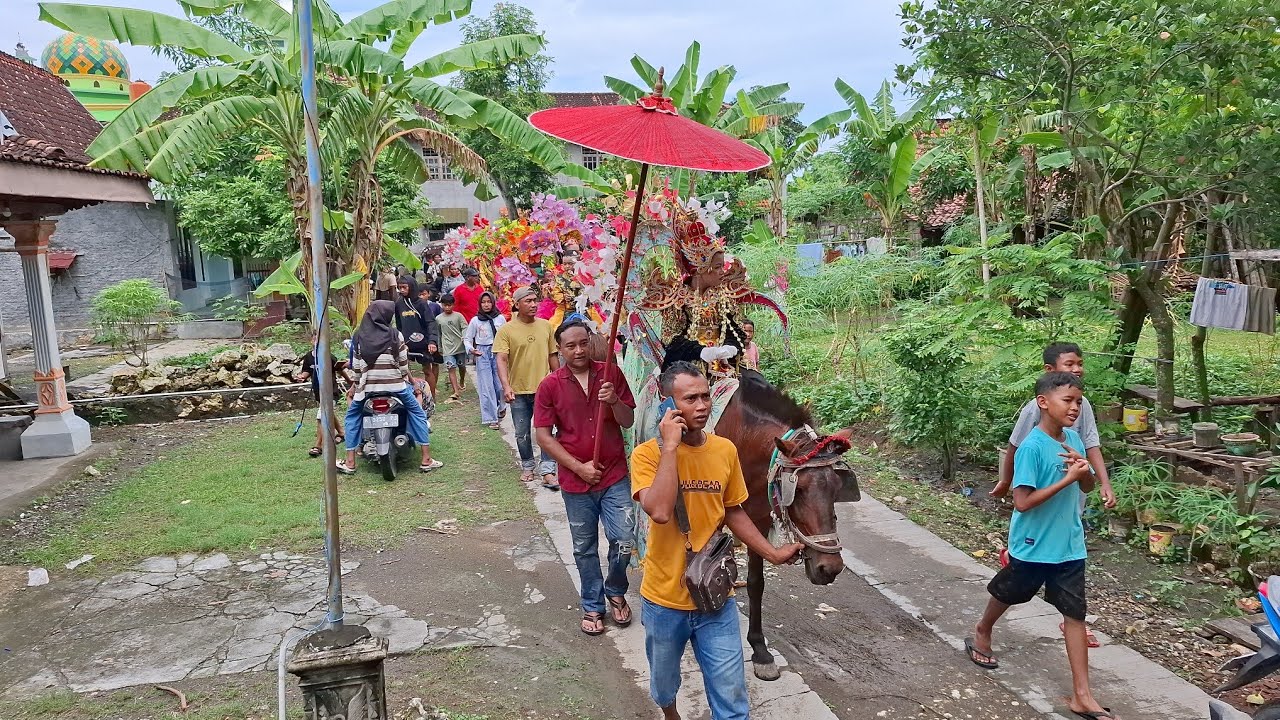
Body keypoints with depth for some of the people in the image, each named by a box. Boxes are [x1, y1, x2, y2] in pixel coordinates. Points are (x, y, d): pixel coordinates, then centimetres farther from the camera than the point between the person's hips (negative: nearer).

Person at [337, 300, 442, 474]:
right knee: (418, 413, 14)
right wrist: (410, 379, 17)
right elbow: (403, 362, 0)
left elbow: (356, 366, 6)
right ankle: (426, 460, 9)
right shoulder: (395, 335, -3)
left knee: (352, 416, 22)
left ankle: (350, 463, 17)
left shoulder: (359, 337, 3)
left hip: (367, 386, 2)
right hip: (395, 384, -2)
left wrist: (355, 385, 20)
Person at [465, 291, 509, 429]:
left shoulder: (500, 318, 1)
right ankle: (491, 418, 5)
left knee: (500, 385, 0)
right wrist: (470, 349, -13)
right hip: (482, 354, 0)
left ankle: (501, 406, 32)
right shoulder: (475, 320, 0)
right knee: (486, 387, 0)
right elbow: (467, 338, 6)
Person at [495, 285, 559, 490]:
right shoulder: (506, 330, -5)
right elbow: (501, 360, -13)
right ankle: (527, 467, 30)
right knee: (522, 433, 12)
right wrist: (506, 386, -25)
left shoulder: (546, 326, 4)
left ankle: (548, 472, -2)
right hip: (519, 391, -1)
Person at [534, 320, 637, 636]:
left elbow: (628, 421, 0)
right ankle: (593, 606, 32)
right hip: (576, 481, 0)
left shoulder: (611, 374, -2)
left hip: (615, 475, 1)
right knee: (585, 549, 12)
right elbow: (543, 436, -5)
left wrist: (614, 401, -21)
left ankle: (615, 592, 28)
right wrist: (579, 467, -12)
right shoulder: (549, 386, -6)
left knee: (624, 542, -2)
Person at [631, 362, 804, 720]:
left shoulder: (725, 450, -4)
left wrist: (773, 553, 4)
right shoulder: (647, 454, -16)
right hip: (664, 600, -2)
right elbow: (660, 512, -34)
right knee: (664, 681, 24)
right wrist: (670, 446, -29)